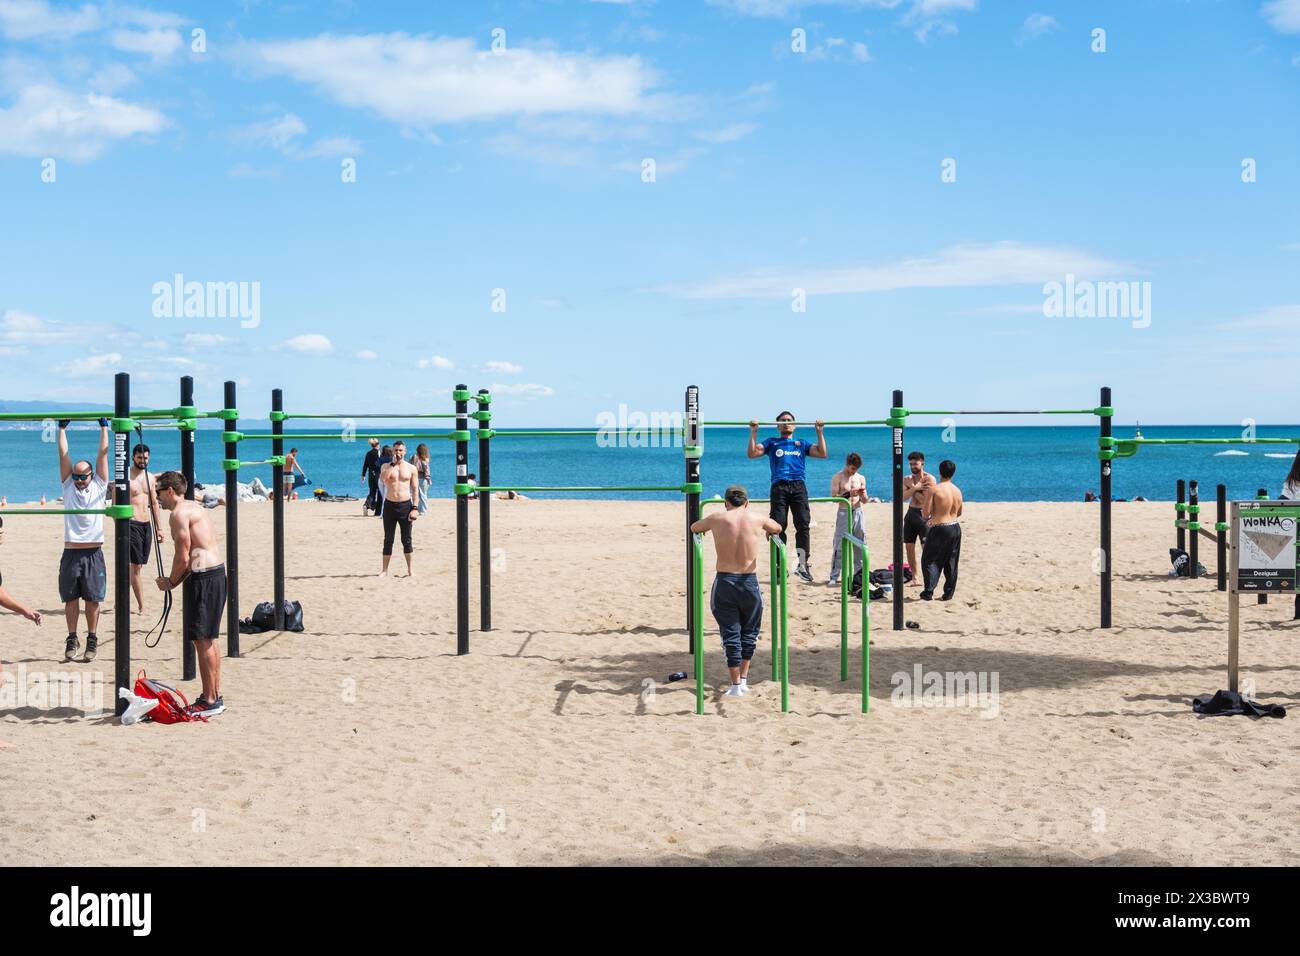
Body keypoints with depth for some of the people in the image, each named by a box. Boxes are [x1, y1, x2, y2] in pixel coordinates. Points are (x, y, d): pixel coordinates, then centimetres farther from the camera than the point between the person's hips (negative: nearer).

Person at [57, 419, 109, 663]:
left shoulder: (99, 487, 6)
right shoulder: (69, 486, 9)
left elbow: (103, 454, 6)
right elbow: (63, 455, 8)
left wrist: (104, 428, 9)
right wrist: (62, 428, 9)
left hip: (93, 553, -1)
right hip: (71, 553, 1)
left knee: (92, 599, 3)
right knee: (70, 598, 5)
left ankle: (92, 640, 13)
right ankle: (72, 639, 16)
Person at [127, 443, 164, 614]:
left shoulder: (150, 477, 14)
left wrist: (159, 528, 16)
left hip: (147, 525, 6)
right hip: (132, 524, -6)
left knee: (137, 564, 9)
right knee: (135, 566, -6)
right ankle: (141, 606, -4)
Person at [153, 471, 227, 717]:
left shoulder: (179, 514, -11)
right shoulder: (194, 507, 19)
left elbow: (183, 558, -15)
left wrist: (171, 582, 0)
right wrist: (175, 581, 14)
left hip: (206, 577, -10)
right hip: (217, 571, 10)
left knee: (202, 640, -6)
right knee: (209, 639, 16)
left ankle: (209, 701, -3)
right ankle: (215, 696, 23)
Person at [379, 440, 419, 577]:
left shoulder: (411, 468, 4)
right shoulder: (386, 466, 5)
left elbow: (415, 489, 3)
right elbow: (382, 480, -15)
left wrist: (414, 508, -5)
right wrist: (393, 464, -15)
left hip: (405, 505, 0)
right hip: (389, 505, 0)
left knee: (406, 539, 5)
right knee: (388, 539, 4)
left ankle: (410, 569, 14)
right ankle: (385, 570, 8)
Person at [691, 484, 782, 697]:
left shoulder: (716, 518, 1)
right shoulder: (756, 518, 3)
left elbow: (694, 528, 21)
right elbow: (778, 528, 24)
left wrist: (706, 528, 42)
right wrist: (768, 531, 45)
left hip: (724, 581, 0)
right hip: (749, 582, 1)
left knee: (730, 633, 6)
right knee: (749, 631, 18)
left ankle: (736, 684, 4)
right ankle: (743, 678, 21)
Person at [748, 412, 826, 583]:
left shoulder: (802, 443, 26)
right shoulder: (771, 442, 24)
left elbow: (822, 453, 13)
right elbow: (752, 453, 11)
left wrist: (820, 432, 10)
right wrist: (754, 432, 4)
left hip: (798, 486, 1)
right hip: (779, 487, -1)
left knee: (803, 524, -15)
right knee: (778, 527, -10)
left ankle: (802, 563, -18)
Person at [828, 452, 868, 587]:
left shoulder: (861, 478, 12)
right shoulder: (838, 478, -1)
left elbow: (864, 501, 15)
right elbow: (833, 497, -9)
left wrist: (863, 495, -7)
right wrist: (848, 494, -20)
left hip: (858, 513, 4)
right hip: (844, 513, -4)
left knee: (860, 547, 5)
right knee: (840, 547, -7)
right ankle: (834, 577, -7)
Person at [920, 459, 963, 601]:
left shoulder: (933, 490, -14)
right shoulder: (958, 491, 4)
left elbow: (926, 513, -13)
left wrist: (926, 517, 10)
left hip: (939, 529, -5)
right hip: (955, 528, 5)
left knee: (929, 560, 6)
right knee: (951, 563, 13)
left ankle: (928, 592, -2)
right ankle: (948, 593, 18)